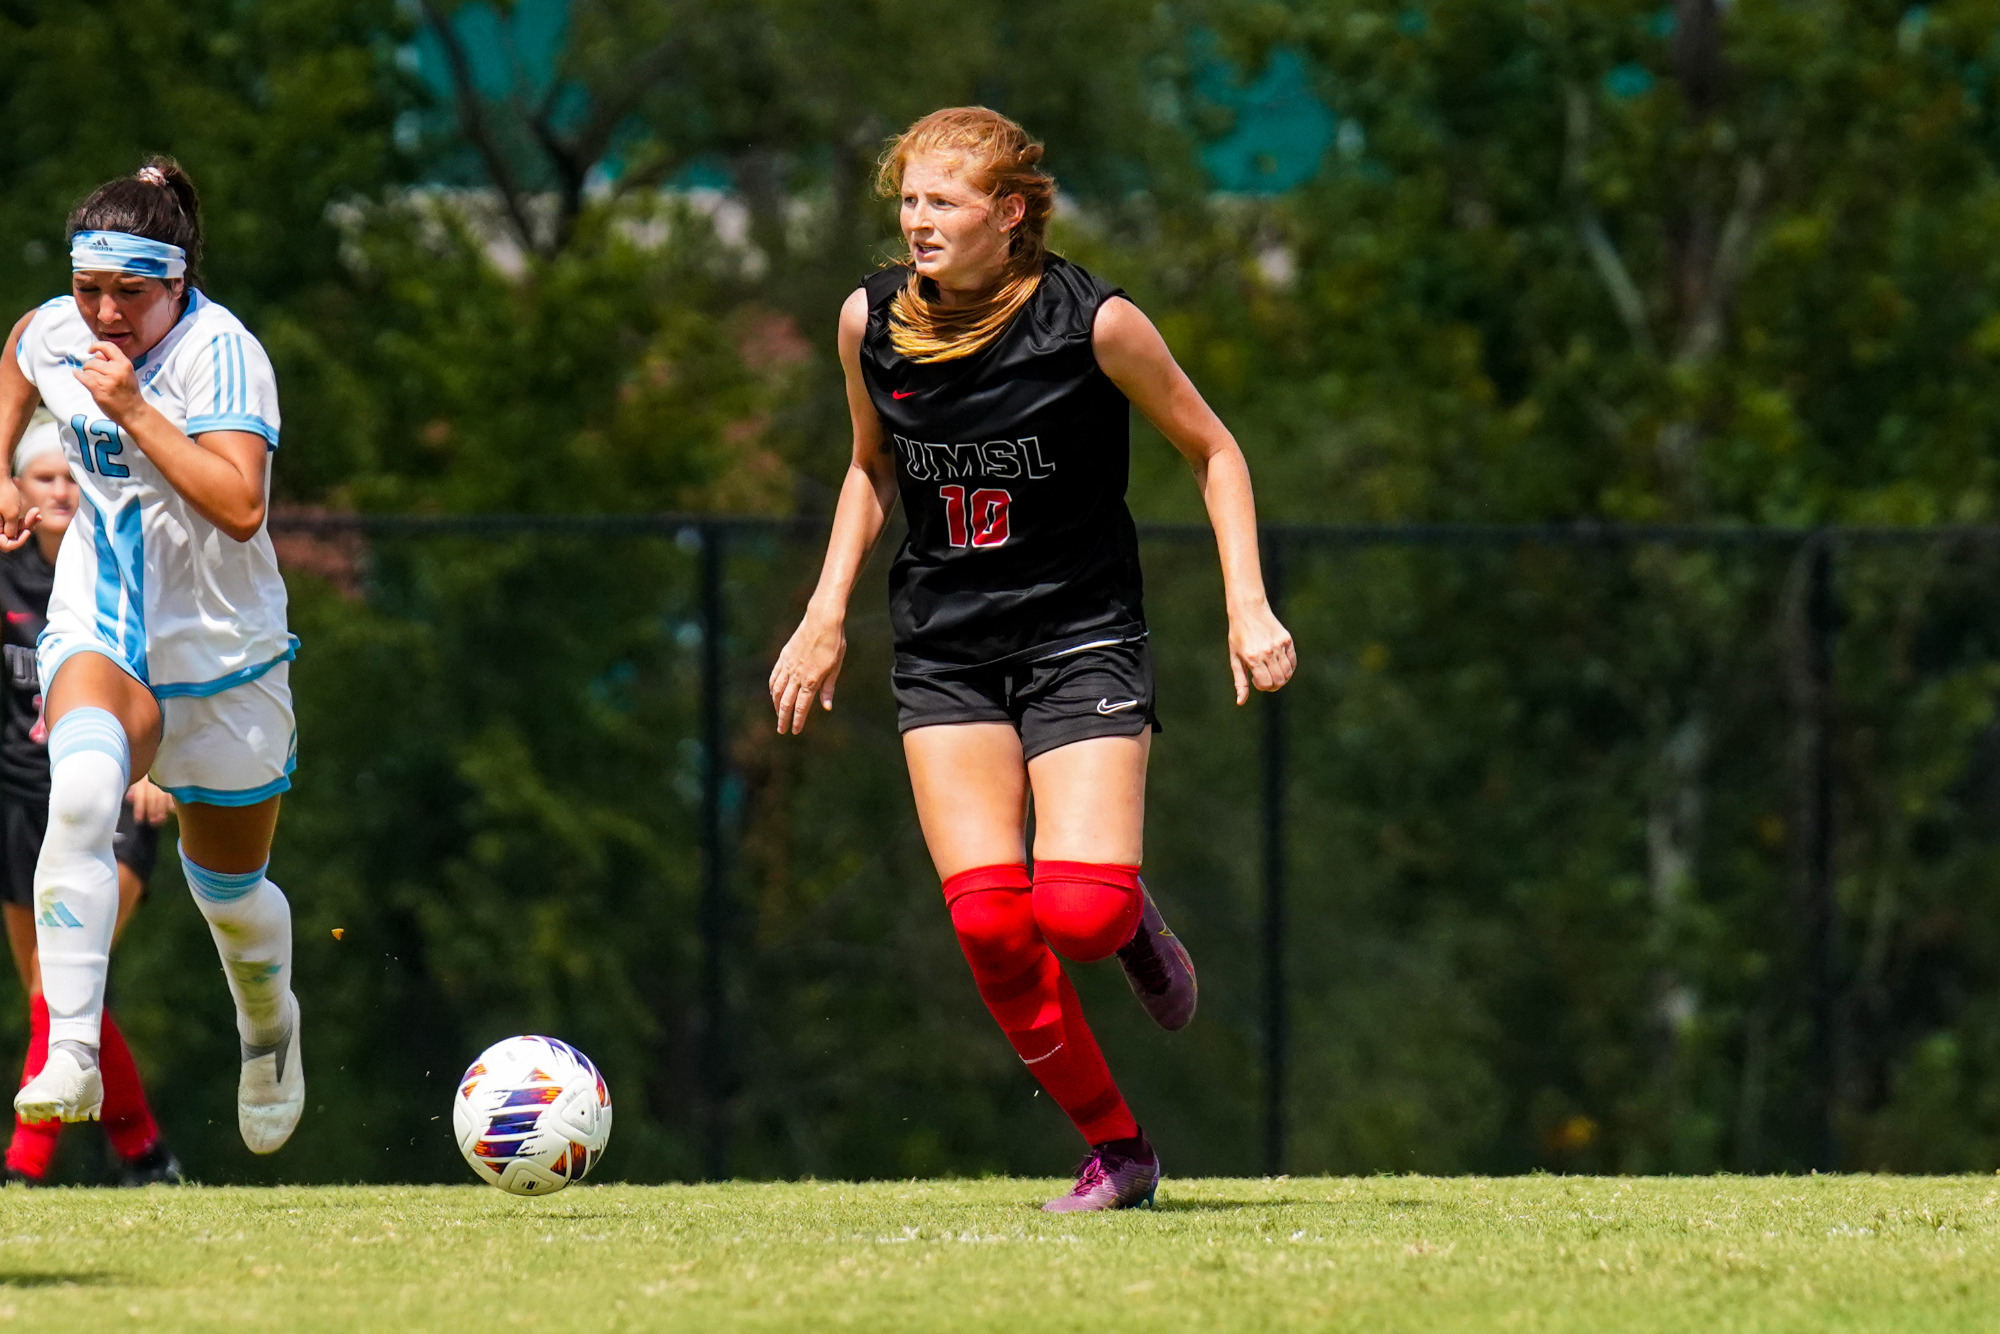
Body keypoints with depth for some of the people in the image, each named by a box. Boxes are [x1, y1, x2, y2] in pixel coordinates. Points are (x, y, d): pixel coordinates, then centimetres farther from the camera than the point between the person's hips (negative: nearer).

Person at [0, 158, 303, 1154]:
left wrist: (135, 409, -32)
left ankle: (269, 1027, 51)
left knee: (230, 891, 15)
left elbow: (241, 506, -32)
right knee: (82, 792, -33)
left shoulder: (220, 351, -20)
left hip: (223, 651, -2)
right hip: (99, 633, 2)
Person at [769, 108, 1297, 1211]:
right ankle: (1115, 1150, 4)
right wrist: (826, 614, 10)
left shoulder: (1093, 325, -12)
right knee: (988, 921, -13)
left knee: (1078, 913, -21)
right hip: (944, 653, 3)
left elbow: (1211, 451, 1)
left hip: (1081, 635, -3)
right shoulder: (872, 323, -1)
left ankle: (1133, 927, 18)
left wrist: (1248, 608, -6)